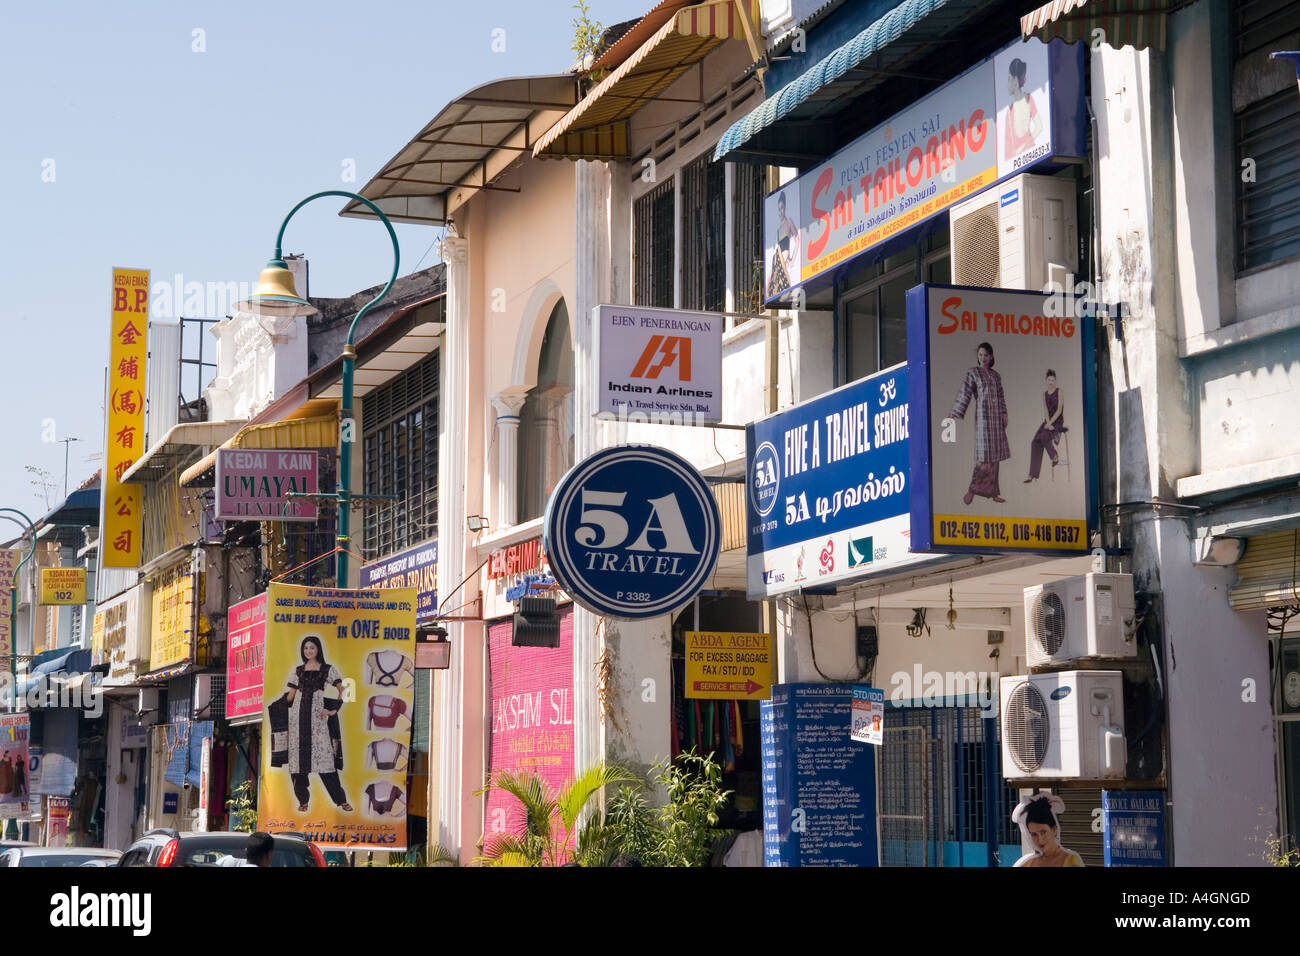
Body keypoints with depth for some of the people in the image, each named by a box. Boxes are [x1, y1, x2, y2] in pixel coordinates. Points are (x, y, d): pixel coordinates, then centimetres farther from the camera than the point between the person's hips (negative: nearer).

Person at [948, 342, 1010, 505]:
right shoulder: (972, 373, 1)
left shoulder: (996, 376, 15)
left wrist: (1004, 413, 4)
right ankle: (972, 490, -6)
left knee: (995, 456, 5)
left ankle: (992, 491, 9)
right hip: (983, 416, -5)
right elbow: (964, 395, -4)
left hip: (996, 418, 5)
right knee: (984, 455, -11)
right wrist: (954, 415, -9)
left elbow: (1001, 397, 16)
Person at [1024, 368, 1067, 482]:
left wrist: (1050, 423, -16)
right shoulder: (1045, 394, 12)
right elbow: (1046, 410, 3)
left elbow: (1059, 410, -9)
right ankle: (1032, 475, -19)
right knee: (1035, 443, -16)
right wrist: (1048, 423, -13)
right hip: (1048, 422, 5)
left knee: (1044, 437, -33)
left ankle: (1054, 457, -3)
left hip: (1057, 422, -5)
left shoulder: (1059, 392, -2)